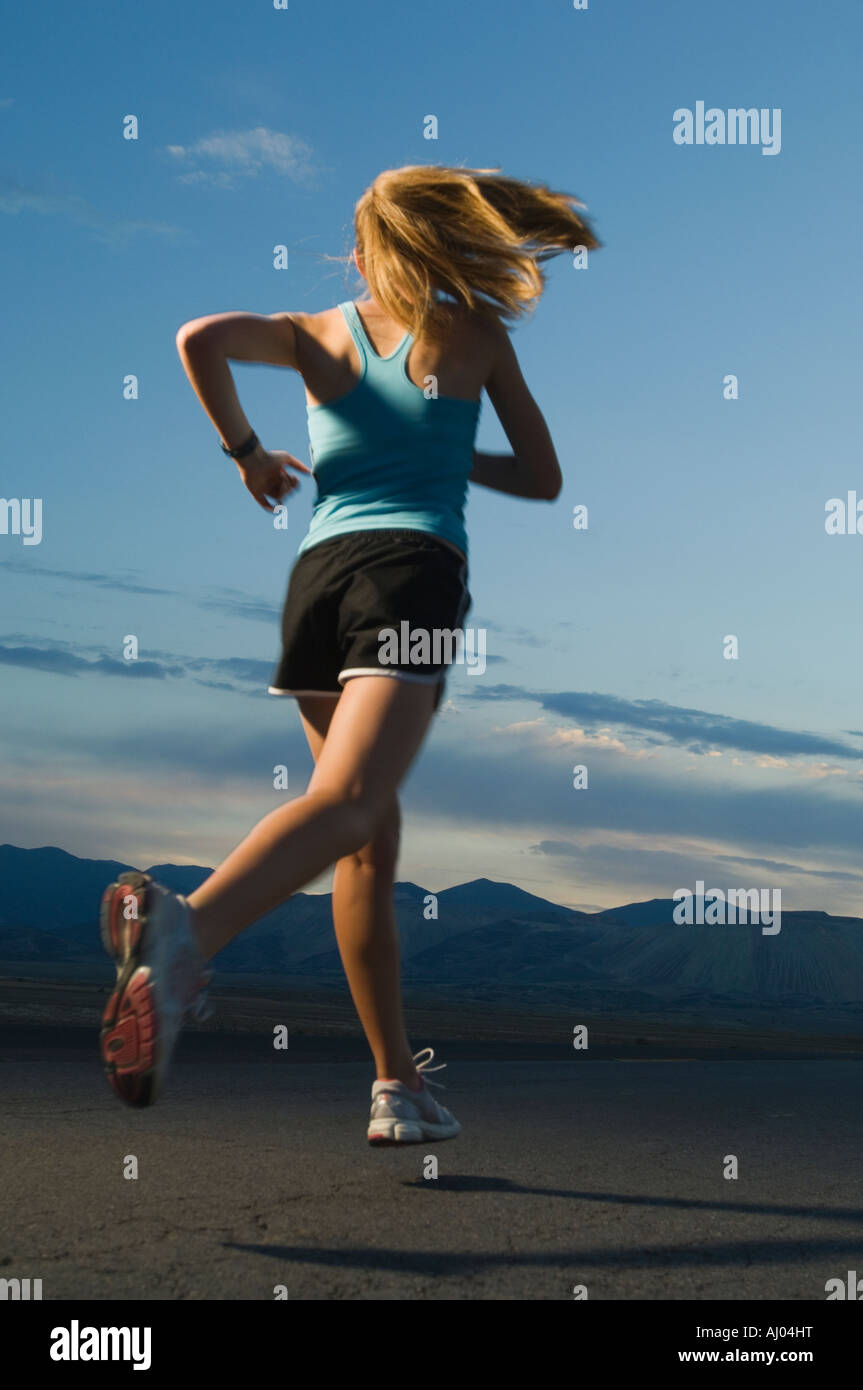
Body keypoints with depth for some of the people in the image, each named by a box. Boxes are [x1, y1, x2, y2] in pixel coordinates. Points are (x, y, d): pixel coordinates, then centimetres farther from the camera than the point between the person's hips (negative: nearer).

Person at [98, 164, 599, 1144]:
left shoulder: (320, 335, 18)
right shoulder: (476, 336, 15)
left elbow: (199, 340, 0)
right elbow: (543, 478, 18)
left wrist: (246, 451, 12)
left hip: (318, 570, 4)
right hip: (416, 568, -4)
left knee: (370, 846, 12)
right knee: (348, 801, -24)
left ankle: (399, 1085, 14)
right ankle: (187, 926, -53)